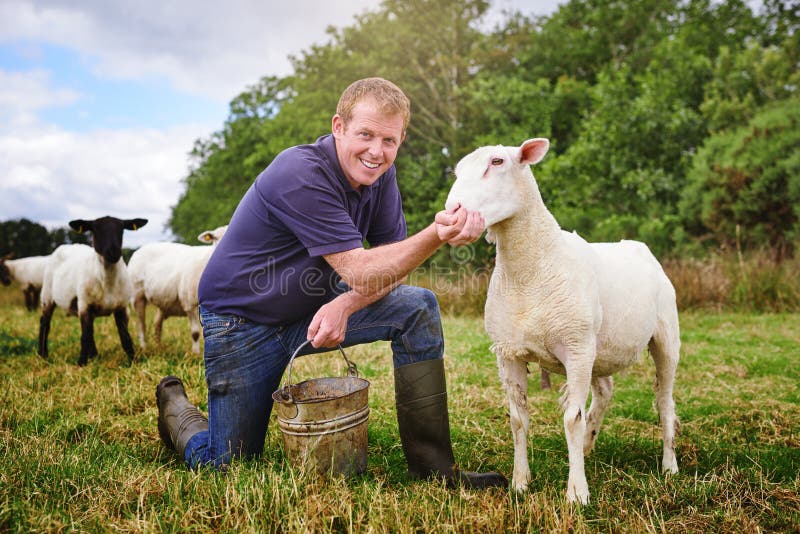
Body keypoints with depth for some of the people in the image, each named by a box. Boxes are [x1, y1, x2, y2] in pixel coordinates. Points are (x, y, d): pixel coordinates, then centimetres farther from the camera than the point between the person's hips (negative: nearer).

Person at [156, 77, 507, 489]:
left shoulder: (379, 173, -6)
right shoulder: (299, 175, -29)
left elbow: (393, 267, -6)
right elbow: (360, 272, -33)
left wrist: (345, 304, -25)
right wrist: (436, 236, -46)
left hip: (314, 309, 6)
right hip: (243, 320, -6)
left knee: (418, 308, -15)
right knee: (228, 466, 3)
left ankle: (432, 465, -8)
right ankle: (174, 403, 36)